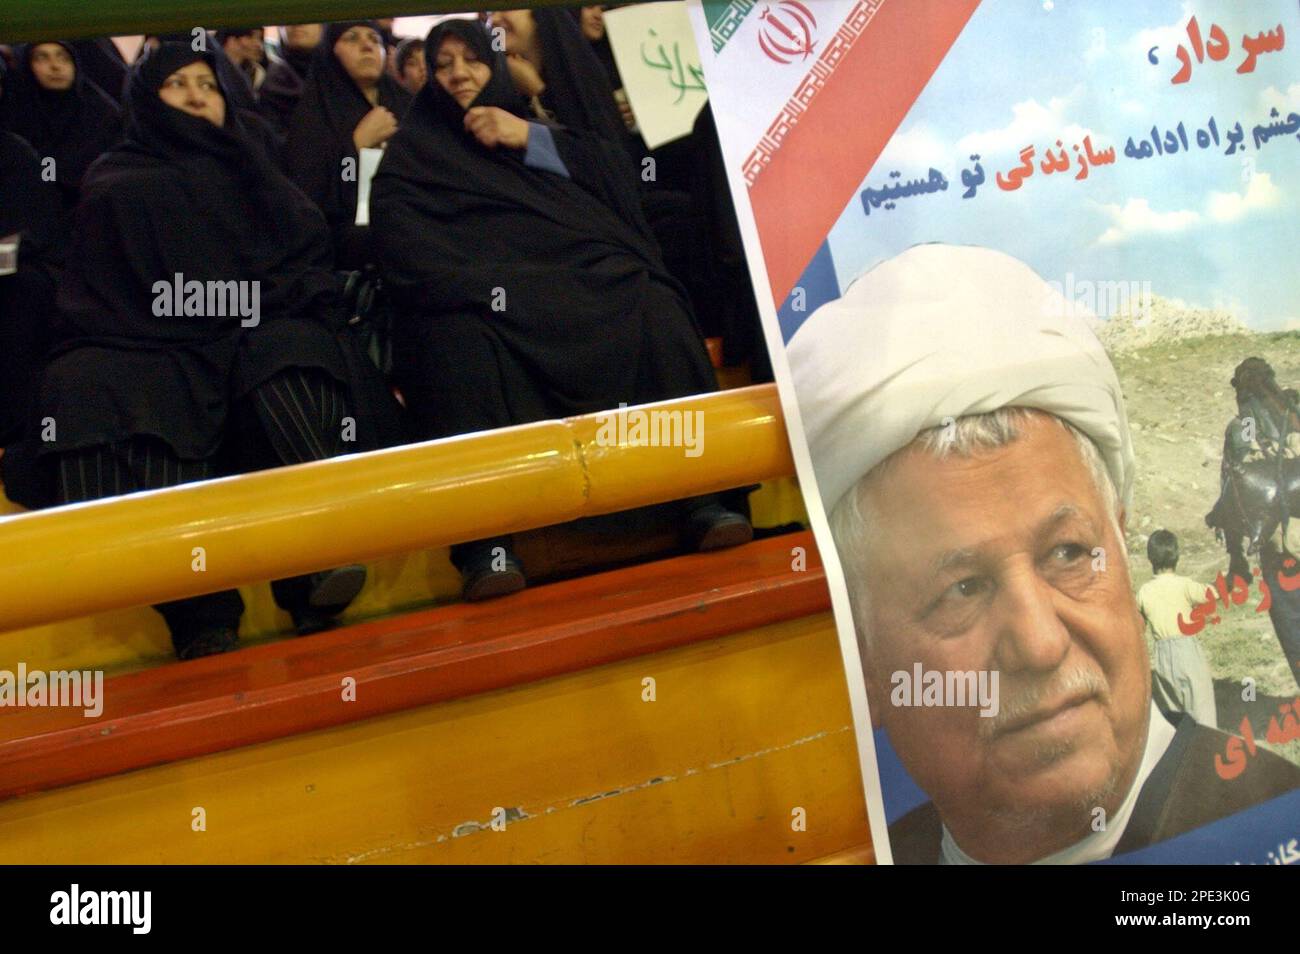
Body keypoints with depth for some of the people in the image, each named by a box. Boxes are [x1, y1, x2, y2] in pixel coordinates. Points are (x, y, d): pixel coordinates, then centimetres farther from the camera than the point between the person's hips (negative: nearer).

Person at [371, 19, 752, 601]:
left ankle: (697, 492, -30)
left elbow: (608, 173, 14)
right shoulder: (413, 150, 21)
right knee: (460, 338, -37)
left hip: (580, 278, 3)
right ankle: (486, 536, -43)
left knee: (653, 308, -29)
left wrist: (531, 140, 2)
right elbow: (401, 247, 2)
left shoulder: (532, 121, 30)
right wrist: (490, 289, -15)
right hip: (478, 300, -2)